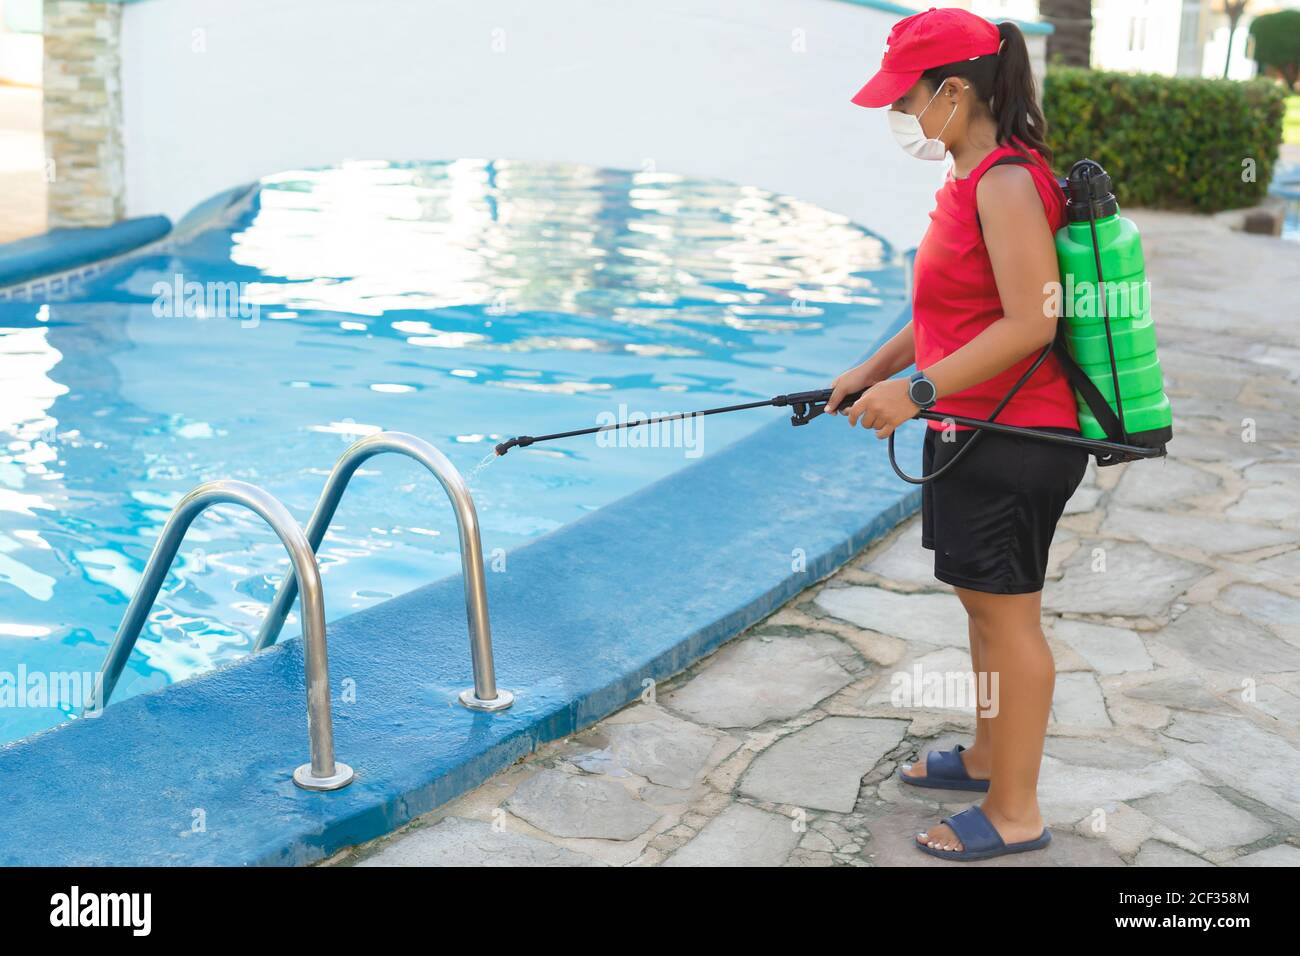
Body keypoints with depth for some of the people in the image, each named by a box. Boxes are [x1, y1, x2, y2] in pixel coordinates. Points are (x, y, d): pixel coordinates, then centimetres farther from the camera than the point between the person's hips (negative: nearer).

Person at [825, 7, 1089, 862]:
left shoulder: (1005, 181, -18)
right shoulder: (972, 180, 13)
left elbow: (1031, 320, -25)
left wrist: (920, 390, -24)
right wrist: (872, 372, 19)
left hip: (1011, 437, -10)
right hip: (979, 432, 10)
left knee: (1008, 616, -1)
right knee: (986, 603, 20)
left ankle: (1015, 815, 10)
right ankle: (987, 758, 37)